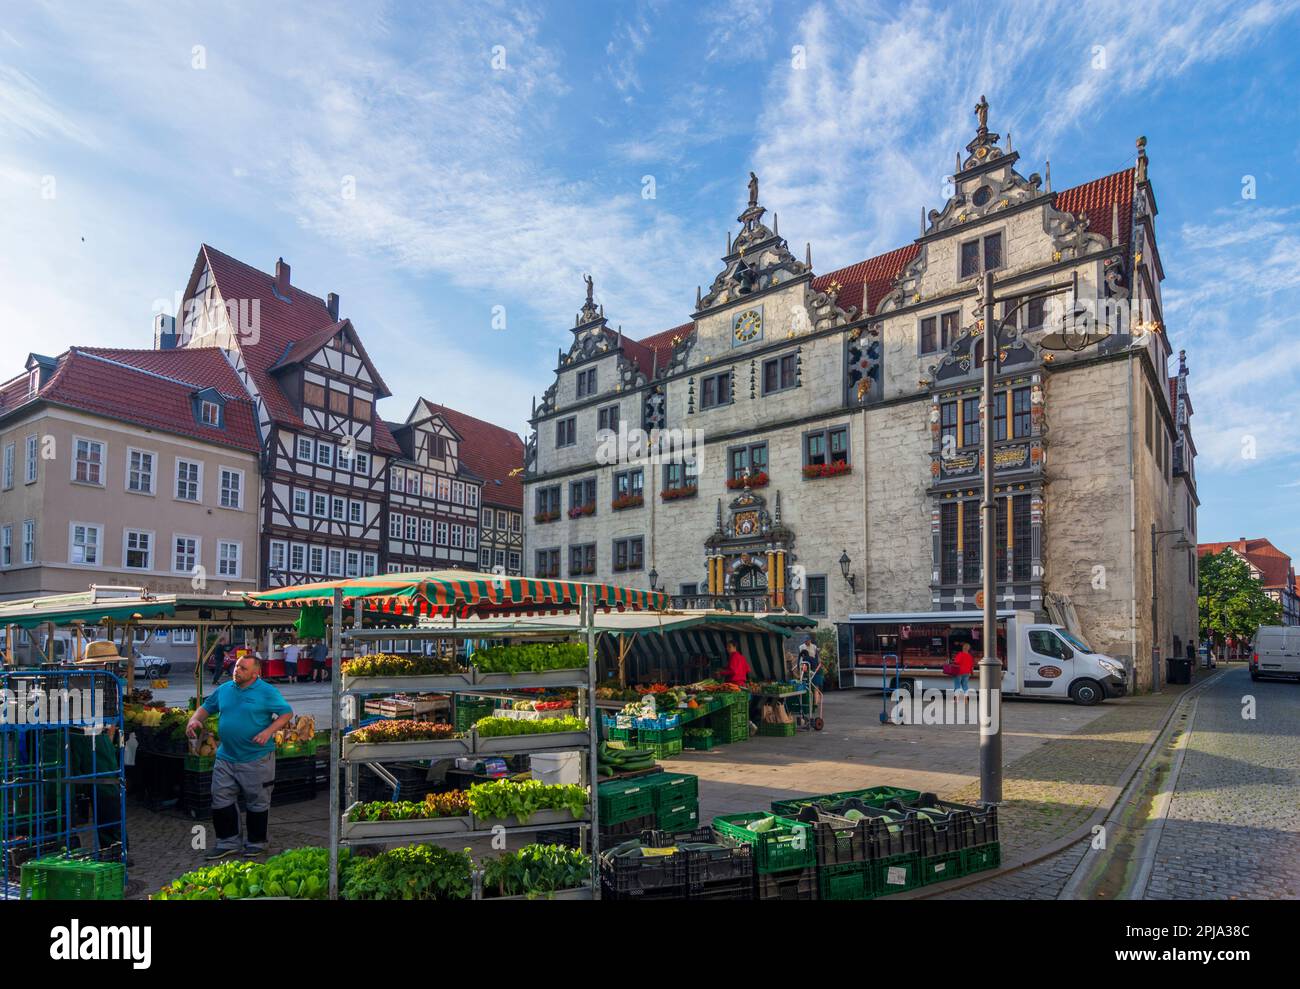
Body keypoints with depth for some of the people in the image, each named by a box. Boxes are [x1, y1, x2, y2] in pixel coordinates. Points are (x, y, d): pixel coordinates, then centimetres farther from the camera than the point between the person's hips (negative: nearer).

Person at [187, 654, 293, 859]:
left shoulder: (267, 692, -9)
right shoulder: (224, 689, 7)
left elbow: (287, 713, -8)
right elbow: (206, 707, 19)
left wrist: (268, 732, -20)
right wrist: (194, 720, -2)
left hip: (256, 759, -5)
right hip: (226, 757, 5)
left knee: (257, 803, 6)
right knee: (221, 800, 8)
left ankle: (256, 842, 22)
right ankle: (228, 842, 23)